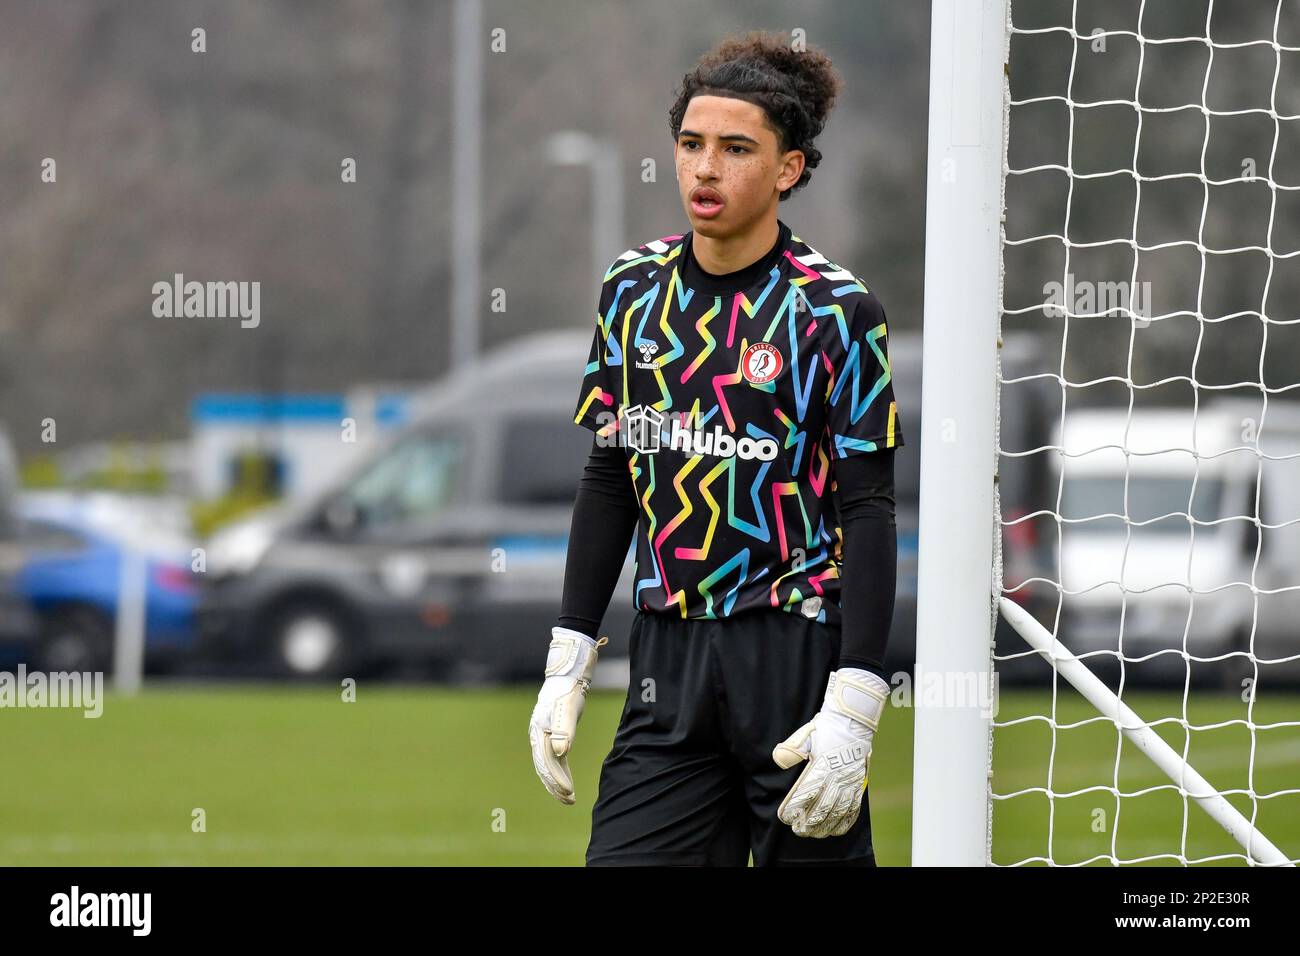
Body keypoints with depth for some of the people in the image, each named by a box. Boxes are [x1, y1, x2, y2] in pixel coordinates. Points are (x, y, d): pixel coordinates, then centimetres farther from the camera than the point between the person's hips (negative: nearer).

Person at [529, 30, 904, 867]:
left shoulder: (835, 310, -6)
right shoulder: (633, 288, 9)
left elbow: (868, 513, -8)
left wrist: (853, 710, -16)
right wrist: (567, 665, 11)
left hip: (796, 649, -4)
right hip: (668, 667, 4)